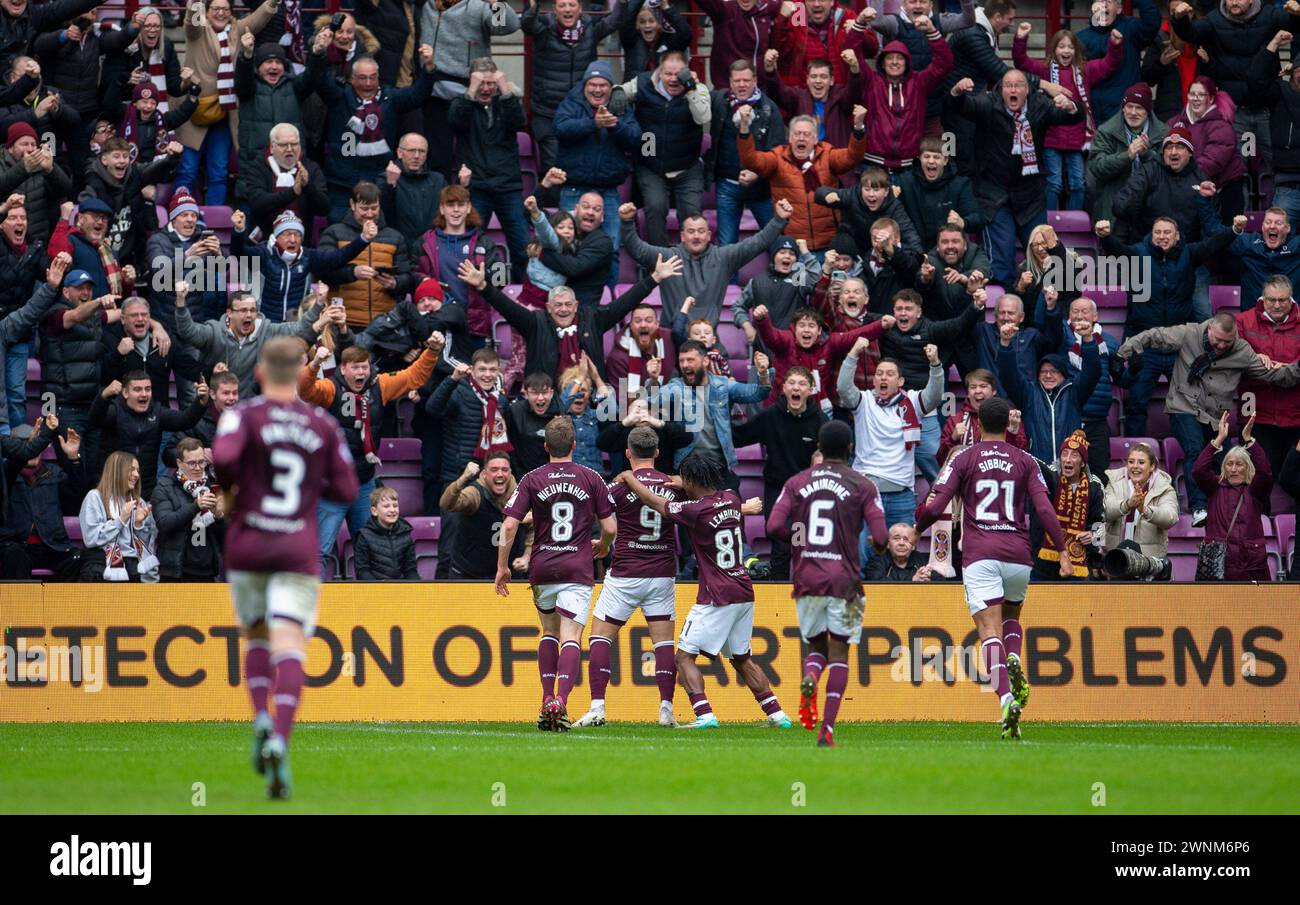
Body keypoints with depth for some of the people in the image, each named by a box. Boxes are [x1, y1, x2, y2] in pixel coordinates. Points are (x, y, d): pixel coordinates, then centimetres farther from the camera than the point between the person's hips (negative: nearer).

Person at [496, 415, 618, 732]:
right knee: (570, 637, -6)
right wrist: (603, 546, 24)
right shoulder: (591, 479, 1)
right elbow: (610, 528, 2)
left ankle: (547, 699, 10)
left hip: (542, 567, 1)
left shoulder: (532, 480, 1)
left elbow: (509, 525, -5)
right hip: (578, 569, -1)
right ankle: (561, 700, -26)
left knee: (549, 631, 20)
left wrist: (502, 567, 3)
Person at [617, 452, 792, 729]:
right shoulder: (731, 499, 4)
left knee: (685, 656, -3)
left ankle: (704, 715, -17)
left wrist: (629, 478, 14)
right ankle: (777, 714, 16)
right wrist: (686, 487, 33)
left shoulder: (696, 510, -15)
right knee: (742, 659, 19)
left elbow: (653, 501, -2)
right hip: (744, 594, 8)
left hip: (717, 598, -8)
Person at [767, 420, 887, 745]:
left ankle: (809, 676, -18)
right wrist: (877, 547, 16)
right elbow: (880, 537, -7)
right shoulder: (862, 486, 1)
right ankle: (827, 728, -7)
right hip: (843, 580, -2)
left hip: (806, 580, 2)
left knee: (816, 645, 18)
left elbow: (774, 526, -5)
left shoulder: (797, 483, 6)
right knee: (838, 651, 5)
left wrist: (799, 540, 13)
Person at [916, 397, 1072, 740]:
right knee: (1011, 617, 26)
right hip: (1018, 555, 2)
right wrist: (1063, 551, 3)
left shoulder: (964, 458, 4)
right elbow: (1045, 509, 0)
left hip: (979, 556, -2)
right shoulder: (1025, 461, 9)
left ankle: (1006, 698, -30)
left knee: (990, 630, -10)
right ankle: (1014, 662, -5)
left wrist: (918, 528, 18)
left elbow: (934, 507, -2)